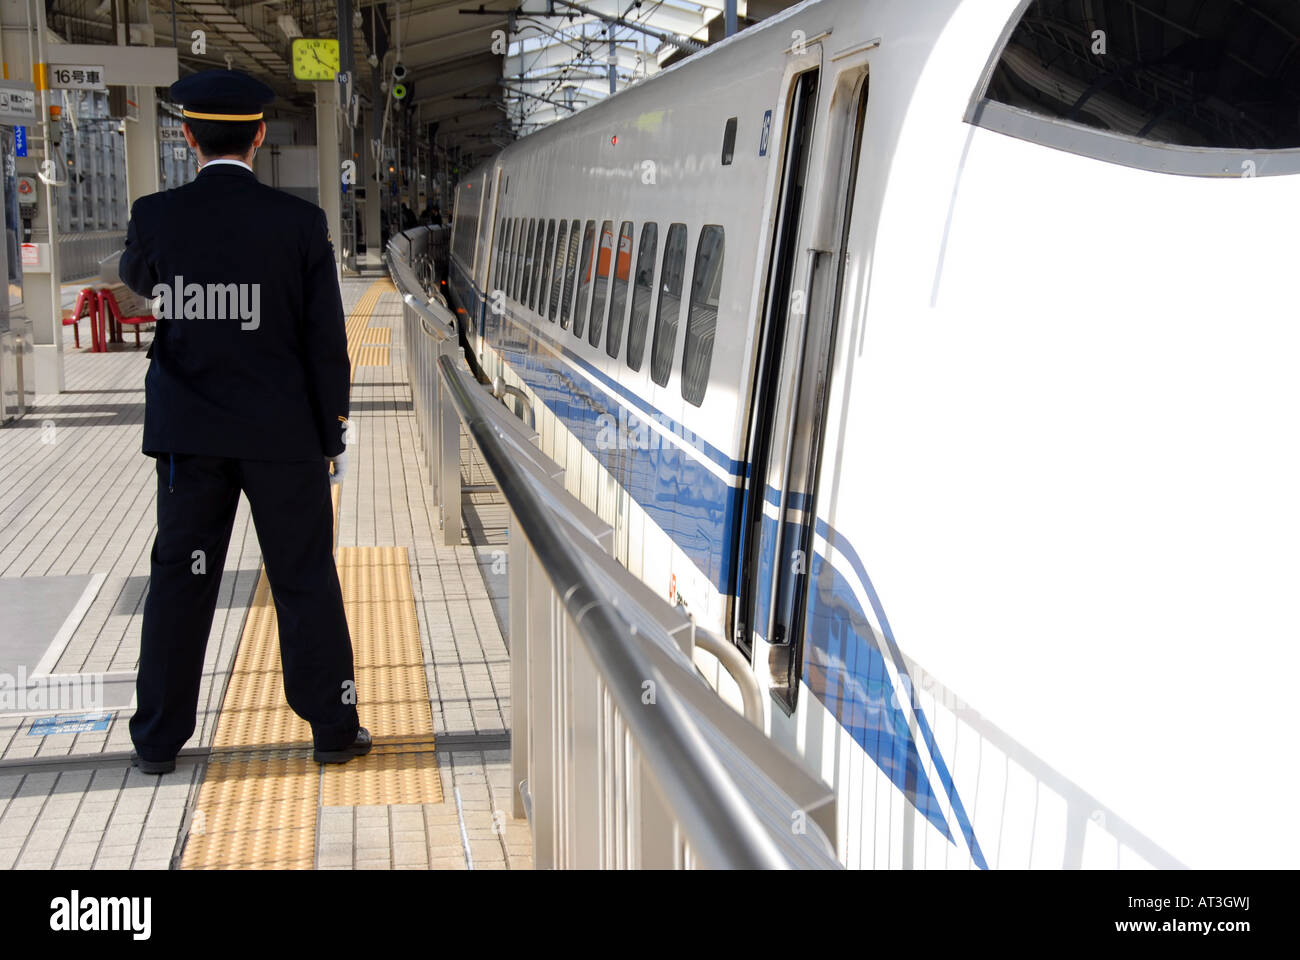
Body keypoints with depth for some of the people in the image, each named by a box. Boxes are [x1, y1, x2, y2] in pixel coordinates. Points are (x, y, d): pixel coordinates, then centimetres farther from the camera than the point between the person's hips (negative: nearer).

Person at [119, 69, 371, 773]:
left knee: (178, 579, 11)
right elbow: (327, 340, -7)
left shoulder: (155, 217, -6)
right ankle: (334, 728, 18)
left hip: (189, 433, 2)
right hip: (285, 436, -1)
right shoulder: (300, 222, -10)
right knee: (306, 581, 8)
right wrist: (332, 433, 2)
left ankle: (157, 739, 21)